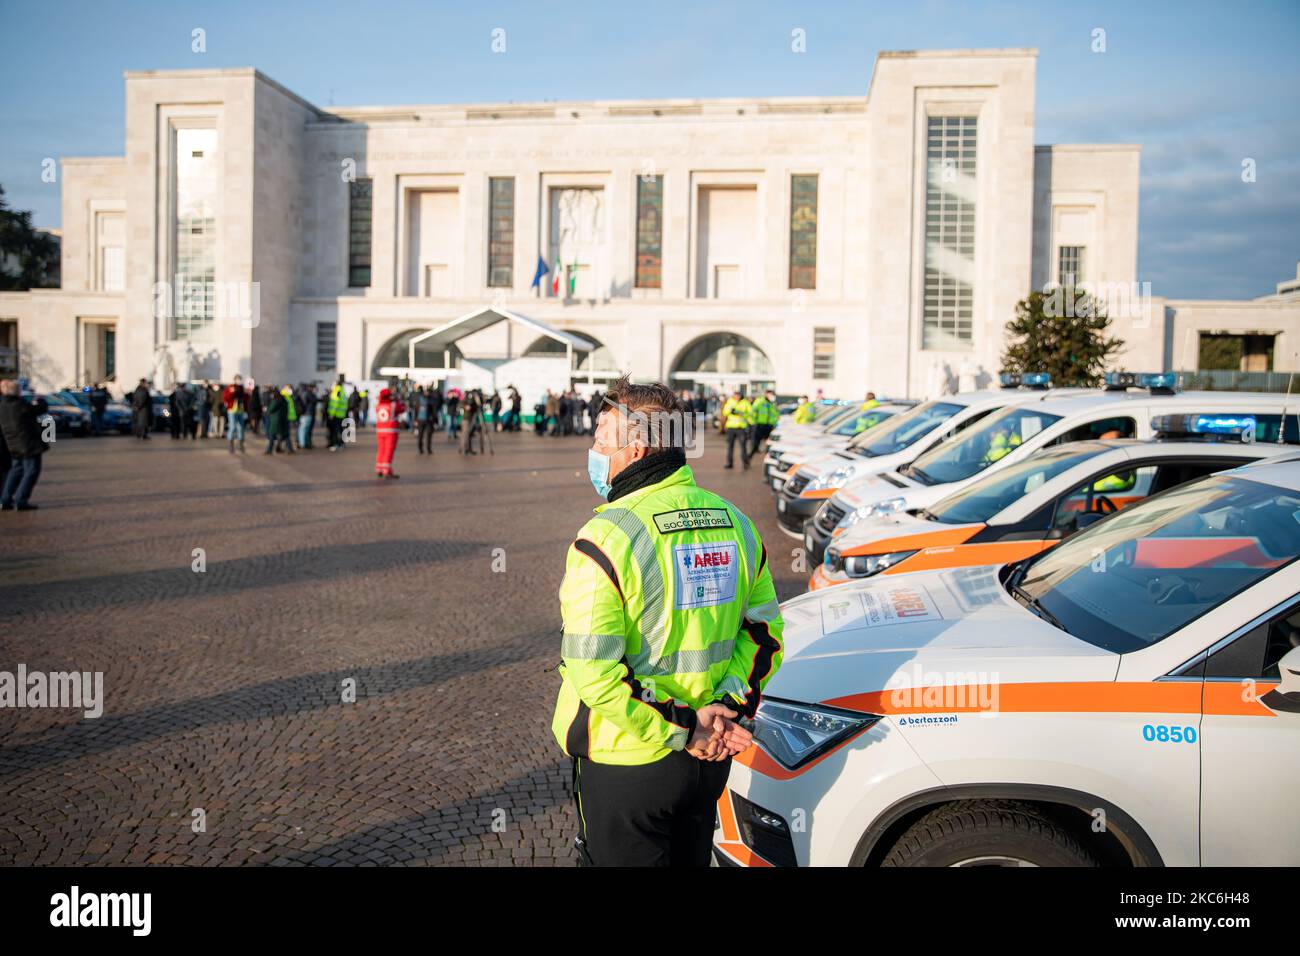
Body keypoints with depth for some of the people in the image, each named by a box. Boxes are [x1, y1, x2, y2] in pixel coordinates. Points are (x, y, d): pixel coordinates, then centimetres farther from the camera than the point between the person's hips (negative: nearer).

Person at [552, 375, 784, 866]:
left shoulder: (606, 537, -20)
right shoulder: (735, 522, 0)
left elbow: (593, 668, -24)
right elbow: (765, 628, 5)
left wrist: (682, 729, -17)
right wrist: (730, 705, -3)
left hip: (627, 761, -6)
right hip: (712, 757, 6)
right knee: (692, 858, 25)